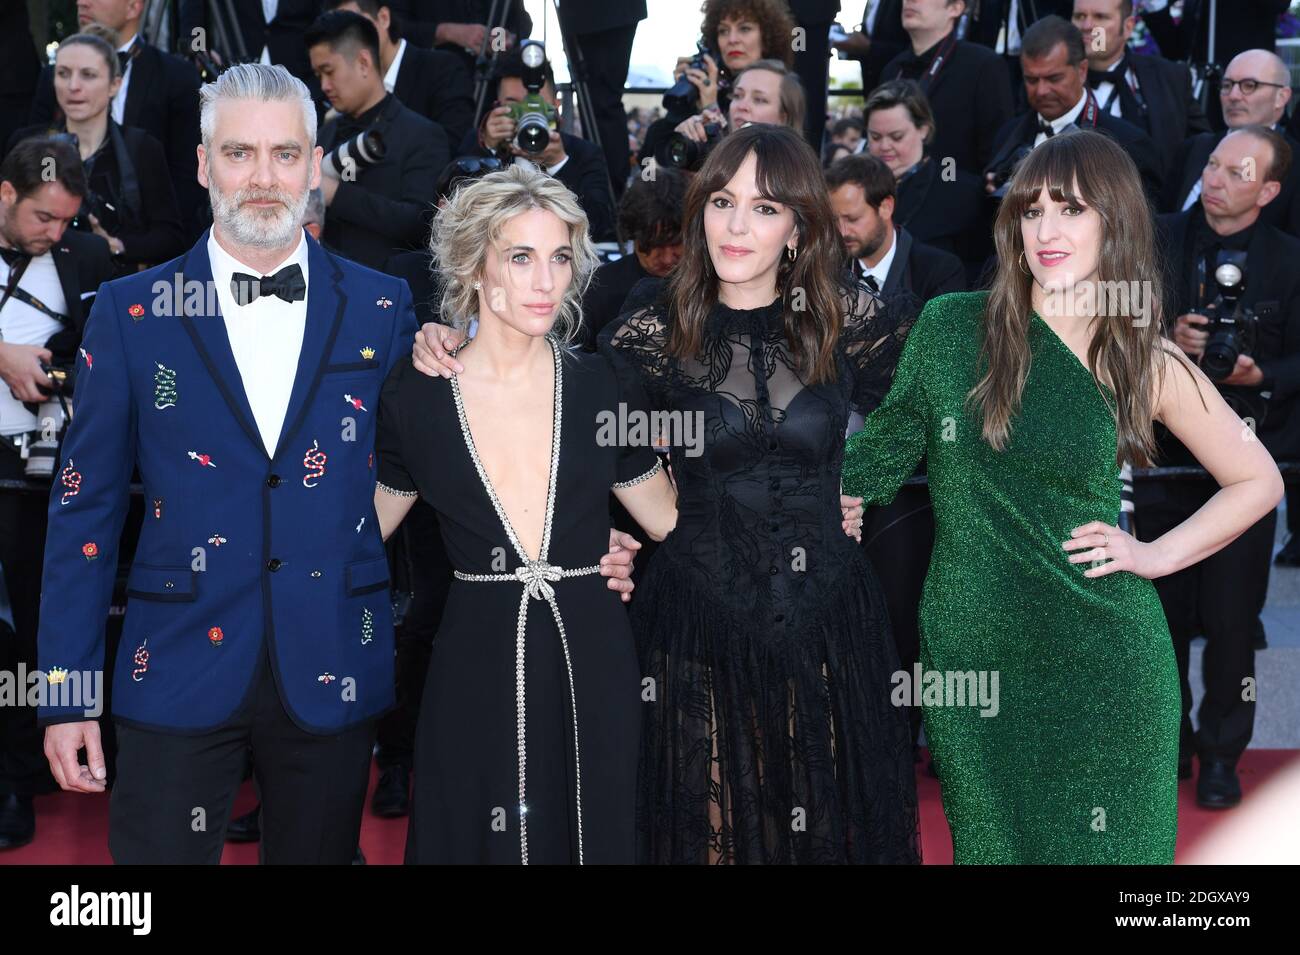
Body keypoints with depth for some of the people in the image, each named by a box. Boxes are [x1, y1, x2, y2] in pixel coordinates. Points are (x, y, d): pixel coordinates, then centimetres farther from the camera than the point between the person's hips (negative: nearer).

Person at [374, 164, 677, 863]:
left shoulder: (597, 386, 0)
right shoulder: (413, 396, -2)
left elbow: (673, 521, 10)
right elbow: (365, 525, 13)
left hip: (592, 669, 1)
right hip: (474, 671, -1)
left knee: (597, 837, 13)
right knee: (476, 842, 11)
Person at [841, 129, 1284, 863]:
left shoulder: (1150, 363, 0)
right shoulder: (950, 327, -1)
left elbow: (1259, 481, 11)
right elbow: (880, 458, 3)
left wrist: (1156, 555, 1)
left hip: (1103, 664, 0)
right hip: (970, 662, 0)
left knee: (1101, 844, 8)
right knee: (995, 840, 12)